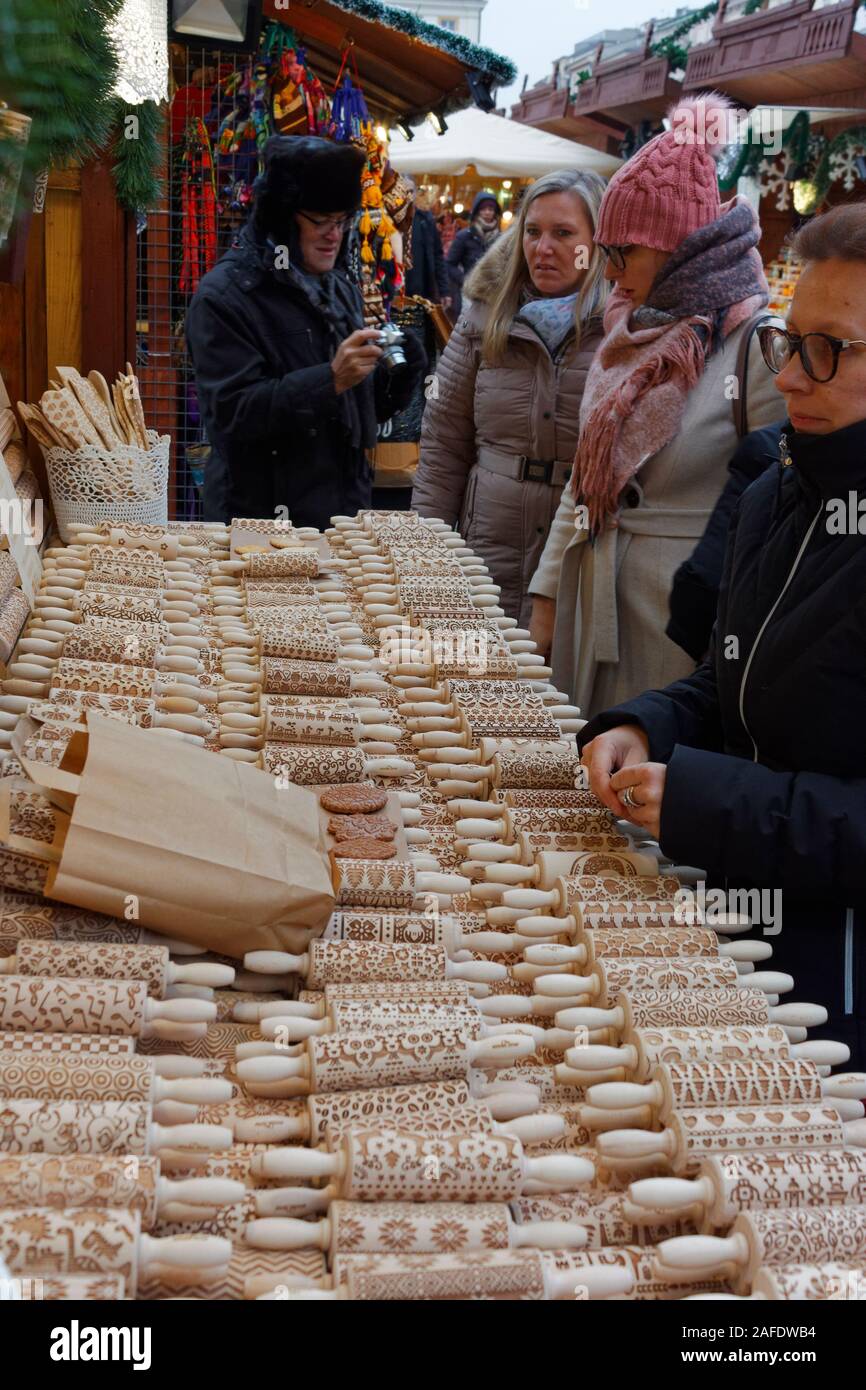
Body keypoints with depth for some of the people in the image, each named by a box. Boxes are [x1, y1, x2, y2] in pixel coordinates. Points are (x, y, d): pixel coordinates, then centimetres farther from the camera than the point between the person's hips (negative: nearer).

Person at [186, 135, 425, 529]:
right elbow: (231, 412, -20)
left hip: (344, 512, 7)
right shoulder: (223, 297, -10)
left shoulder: (341, 290, 13)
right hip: (262, 515, -6)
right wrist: (330, 379, -27)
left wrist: (401, 369, -4)